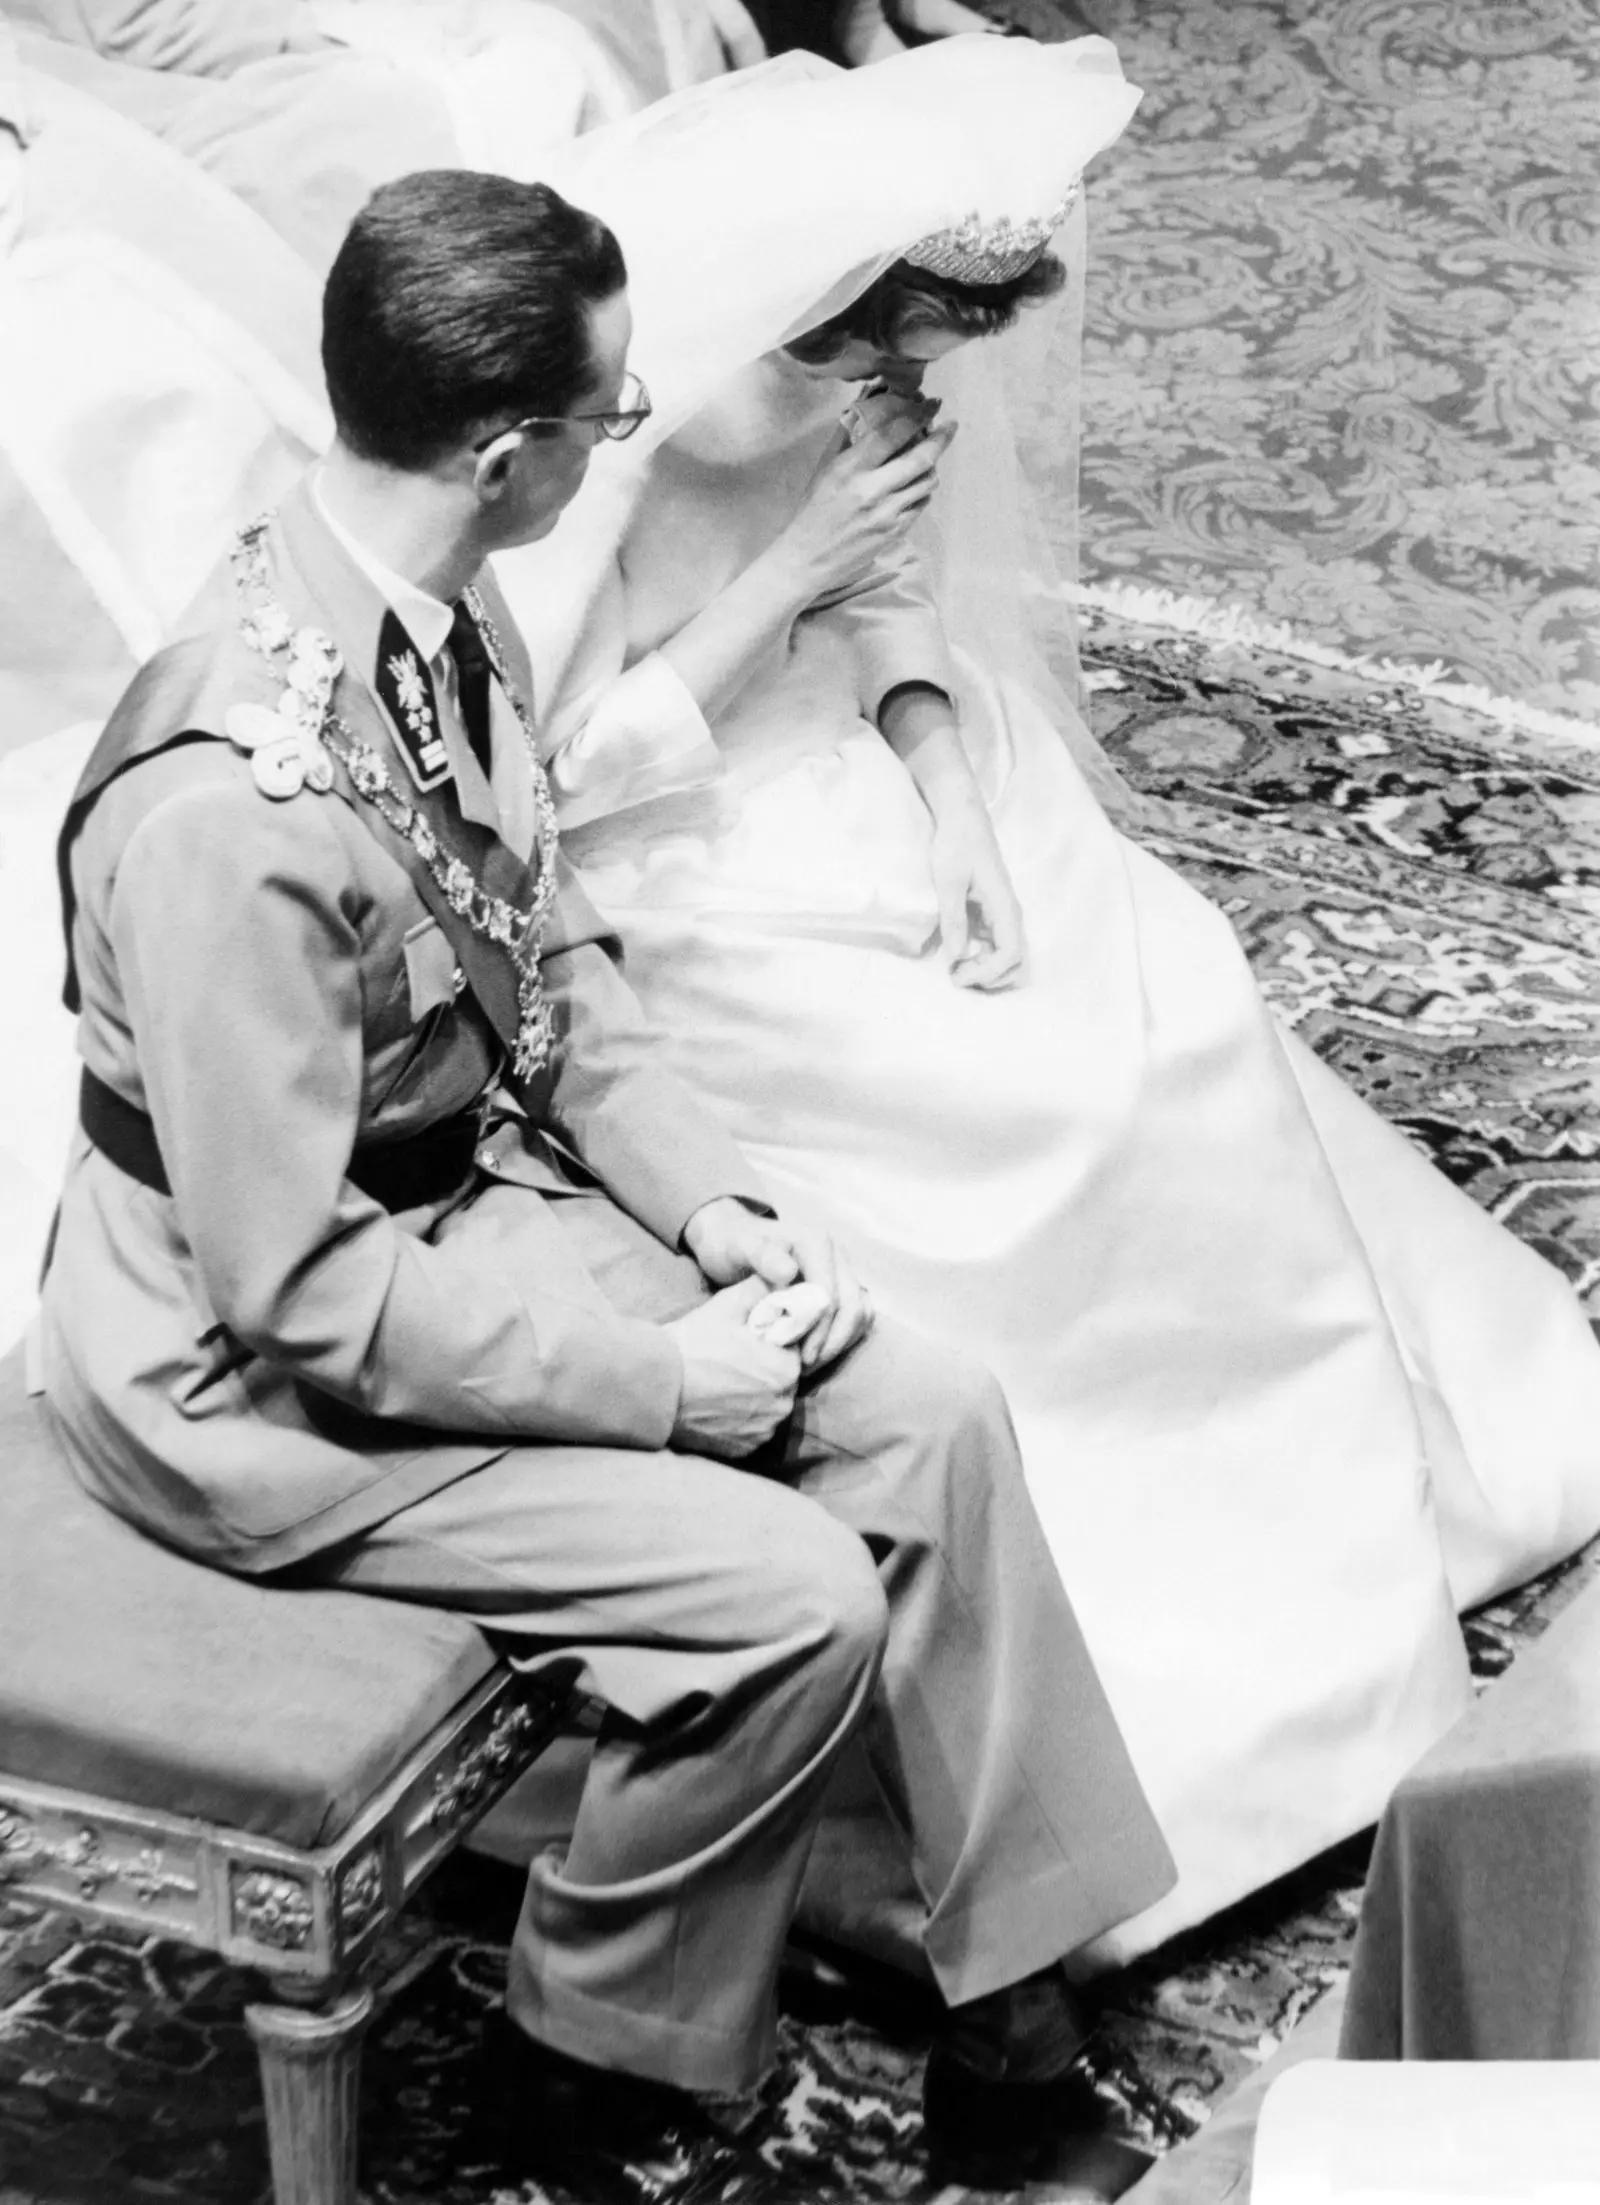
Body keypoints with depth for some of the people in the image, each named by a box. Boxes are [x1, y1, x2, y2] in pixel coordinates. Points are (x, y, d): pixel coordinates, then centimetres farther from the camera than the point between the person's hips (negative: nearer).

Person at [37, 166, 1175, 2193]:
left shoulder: (448, 618, -6)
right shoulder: (233, 805, -33)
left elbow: (543, 961, 9)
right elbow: (302, 1291, -27)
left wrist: (713, 1207, -4)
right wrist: (667, 1379, -20)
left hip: (469, 1197, 8)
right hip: (257, 1377, -8)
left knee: (934, 1420, -2)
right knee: (791, 1596, -16)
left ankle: (1018, 1974, 12)